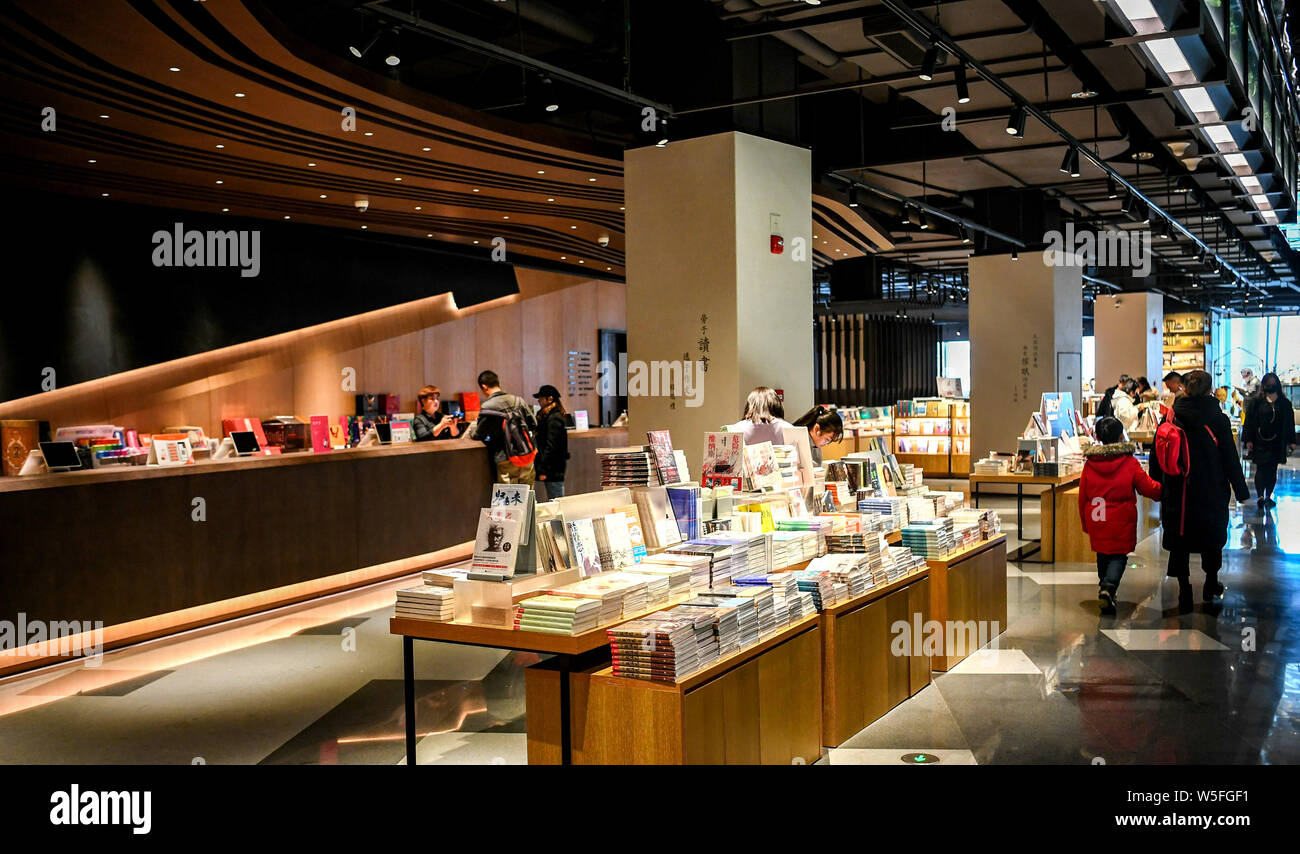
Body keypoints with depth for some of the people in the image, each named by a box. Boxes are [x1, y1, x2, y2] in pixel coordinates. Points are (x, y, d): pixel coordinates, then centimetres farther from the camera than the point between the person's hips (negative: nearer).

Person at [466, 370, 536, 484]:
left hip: (507, 461, -5)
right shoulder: (519, 401, 5)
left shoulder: (487, 408, -10)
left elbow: (478, 435, 1)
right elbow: (533, 426, 11)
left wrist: (471, 427, 21)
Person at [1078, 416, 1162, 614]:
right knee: (1119, 556, 2)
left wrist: (1085, 523, 17)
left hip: (1096, 521, 3)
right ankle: (1109, 586, -21)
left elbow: (1082, 497, 5)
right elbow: (1148, 488, 0)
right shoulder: (1130, 463, -9)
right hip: (1121, 522, -3)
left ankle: (1104, 587, 28)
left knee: (1103, 554, 20)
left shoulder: (1089, 464, -1)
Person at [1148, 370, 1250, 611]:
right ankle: (1211, 587, 29)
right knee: (1212, 537, 17)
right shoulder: (1218, 420, -8)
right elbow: (1231, 459, -4)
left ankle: (1184, 591, 8)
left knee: (1179, 540, 8)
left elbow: (1157, 458, 2)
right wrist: (1241, 490, 4)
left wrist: (1157, 488, 11)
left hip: (1176, 493, 1)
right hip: (1212, 492, -1)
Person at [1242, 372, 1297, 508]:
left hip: (1277, 443, 2)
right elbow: (1249, 421, 0)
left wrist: (1291, 442, 5)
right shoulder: (1256, 402, 0)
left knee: (1272, 470, 7)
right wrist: (1248, 440, -7)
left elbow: (1290, 423, 10)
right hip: (1260, 442, -2)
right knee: (1261, 469, -8)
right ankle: (1261, 496, -14)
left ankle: (1268, 496, 15)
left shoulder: (1284, 403, 7)